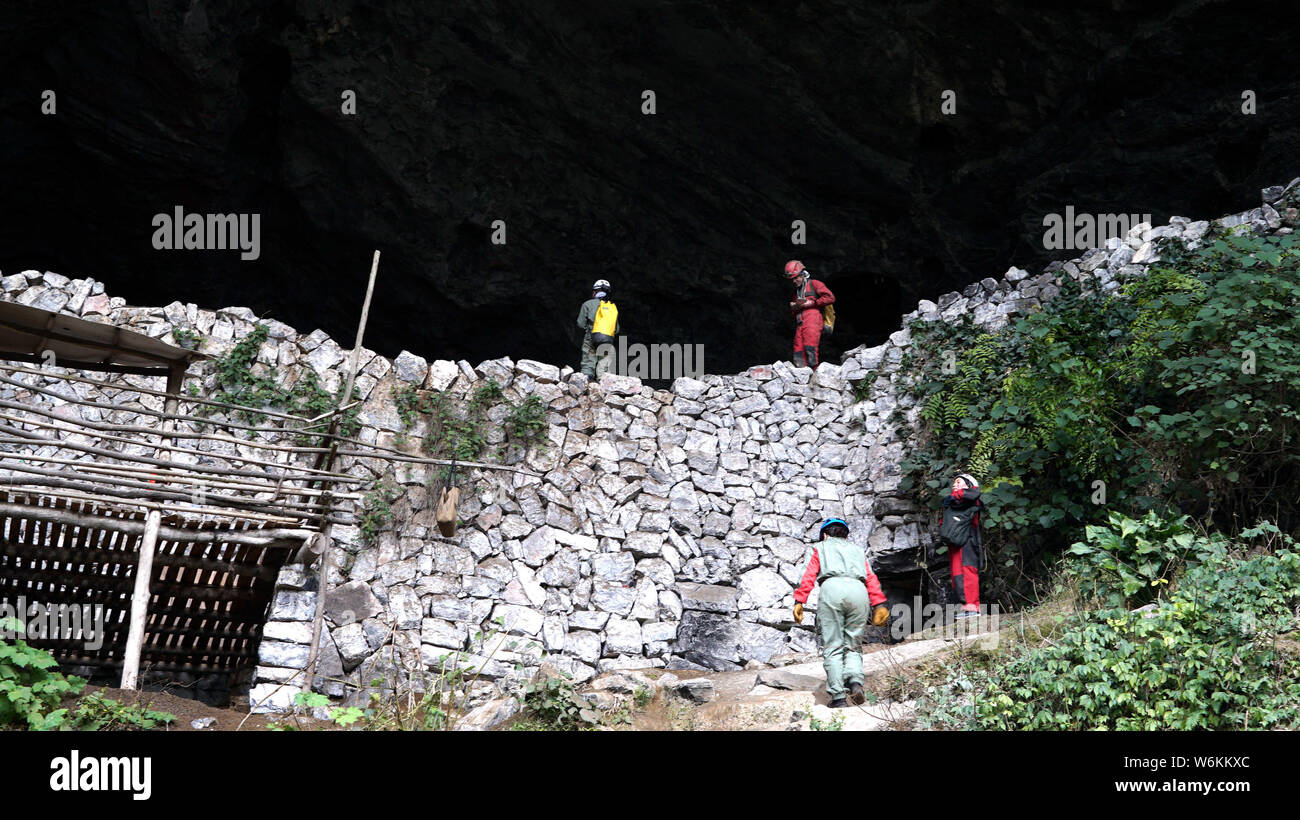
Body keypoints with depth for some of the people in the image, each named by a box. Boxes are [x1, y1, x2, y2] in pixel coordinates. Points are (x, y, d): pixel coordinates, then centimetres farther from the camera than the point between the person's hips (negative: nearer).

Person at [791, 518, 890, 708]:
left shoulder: (821, 548, 28)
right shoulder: (858, 550, 35)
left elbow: (809, 576, 12)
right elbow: (871, 579, 20)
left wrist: (799, 601, 5)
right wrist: (879, 604, 10)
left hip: (832, 588, -2)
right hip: (858, 590, 2)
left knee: (833, 647, -1)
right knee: (853, 646, 11)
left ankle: (838, 696, -10)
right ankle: (855, 680, -17)